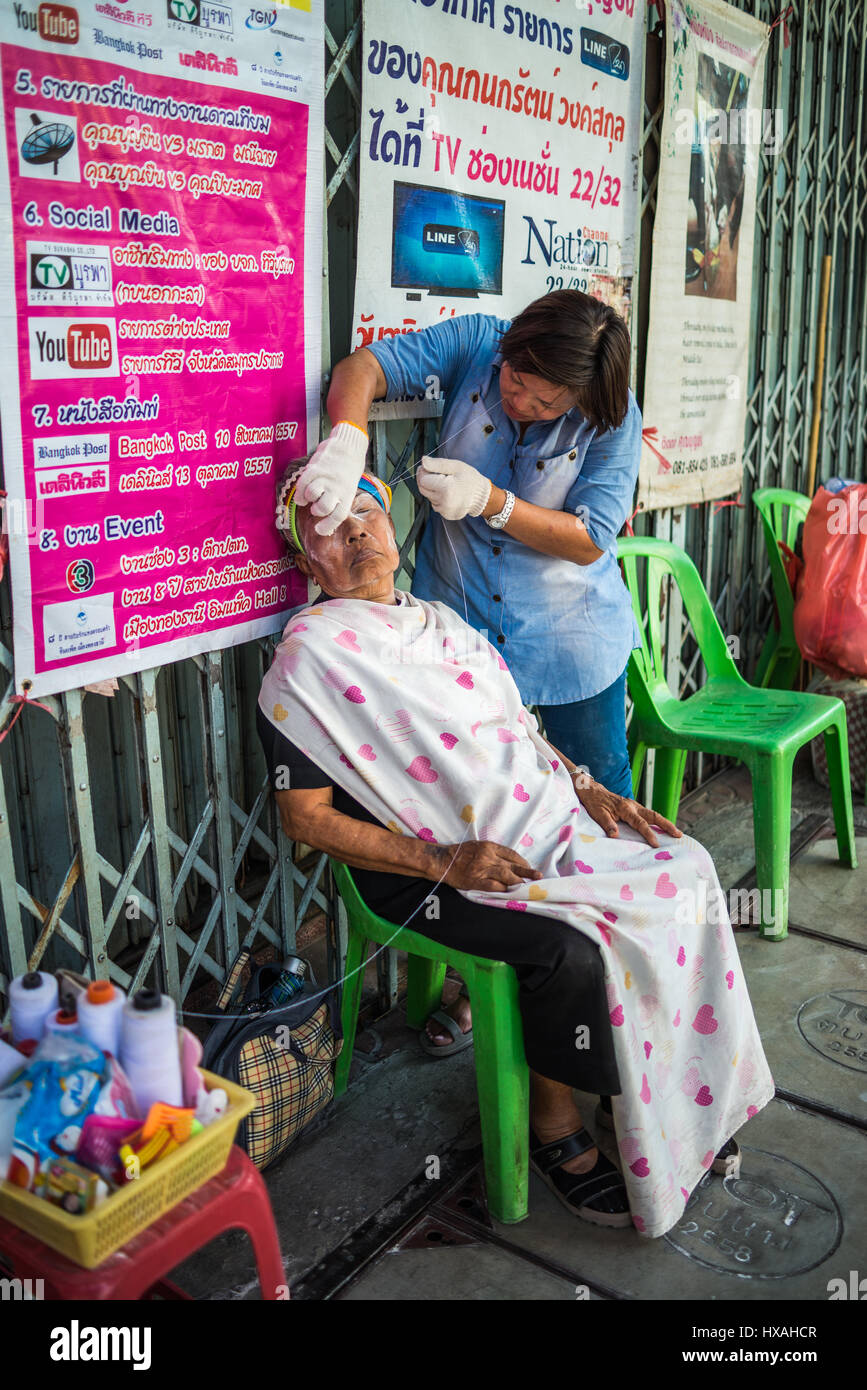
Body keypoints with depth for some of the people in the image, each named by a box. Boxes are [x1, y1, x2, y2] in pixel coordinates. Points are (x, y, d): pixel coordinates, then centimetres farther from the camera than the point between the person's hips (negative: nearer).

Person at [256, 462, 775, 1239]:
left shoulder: (440, 622, 16)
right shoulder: (309, 657, -7)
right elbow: (307, 818, -12)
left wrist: (589, 789, 3)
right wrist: (444, 862, -19)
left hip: (546, 822, 7)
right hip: (427, 873, -7)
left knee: (679, 871, -9)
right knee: (571, 948, -28)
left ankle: (689, 1103, 7)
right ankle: (554, 1126, 1)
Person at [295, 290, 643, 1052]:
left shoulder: (613, 419, -16)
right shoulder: (477, 344, -12)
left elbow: (589, 539, -18)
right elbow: (364, 367, -15)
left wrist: (490, 500, -30)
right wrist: (346, 441, -36)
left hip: (569, 638, -1)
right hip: (461, 629, 1)